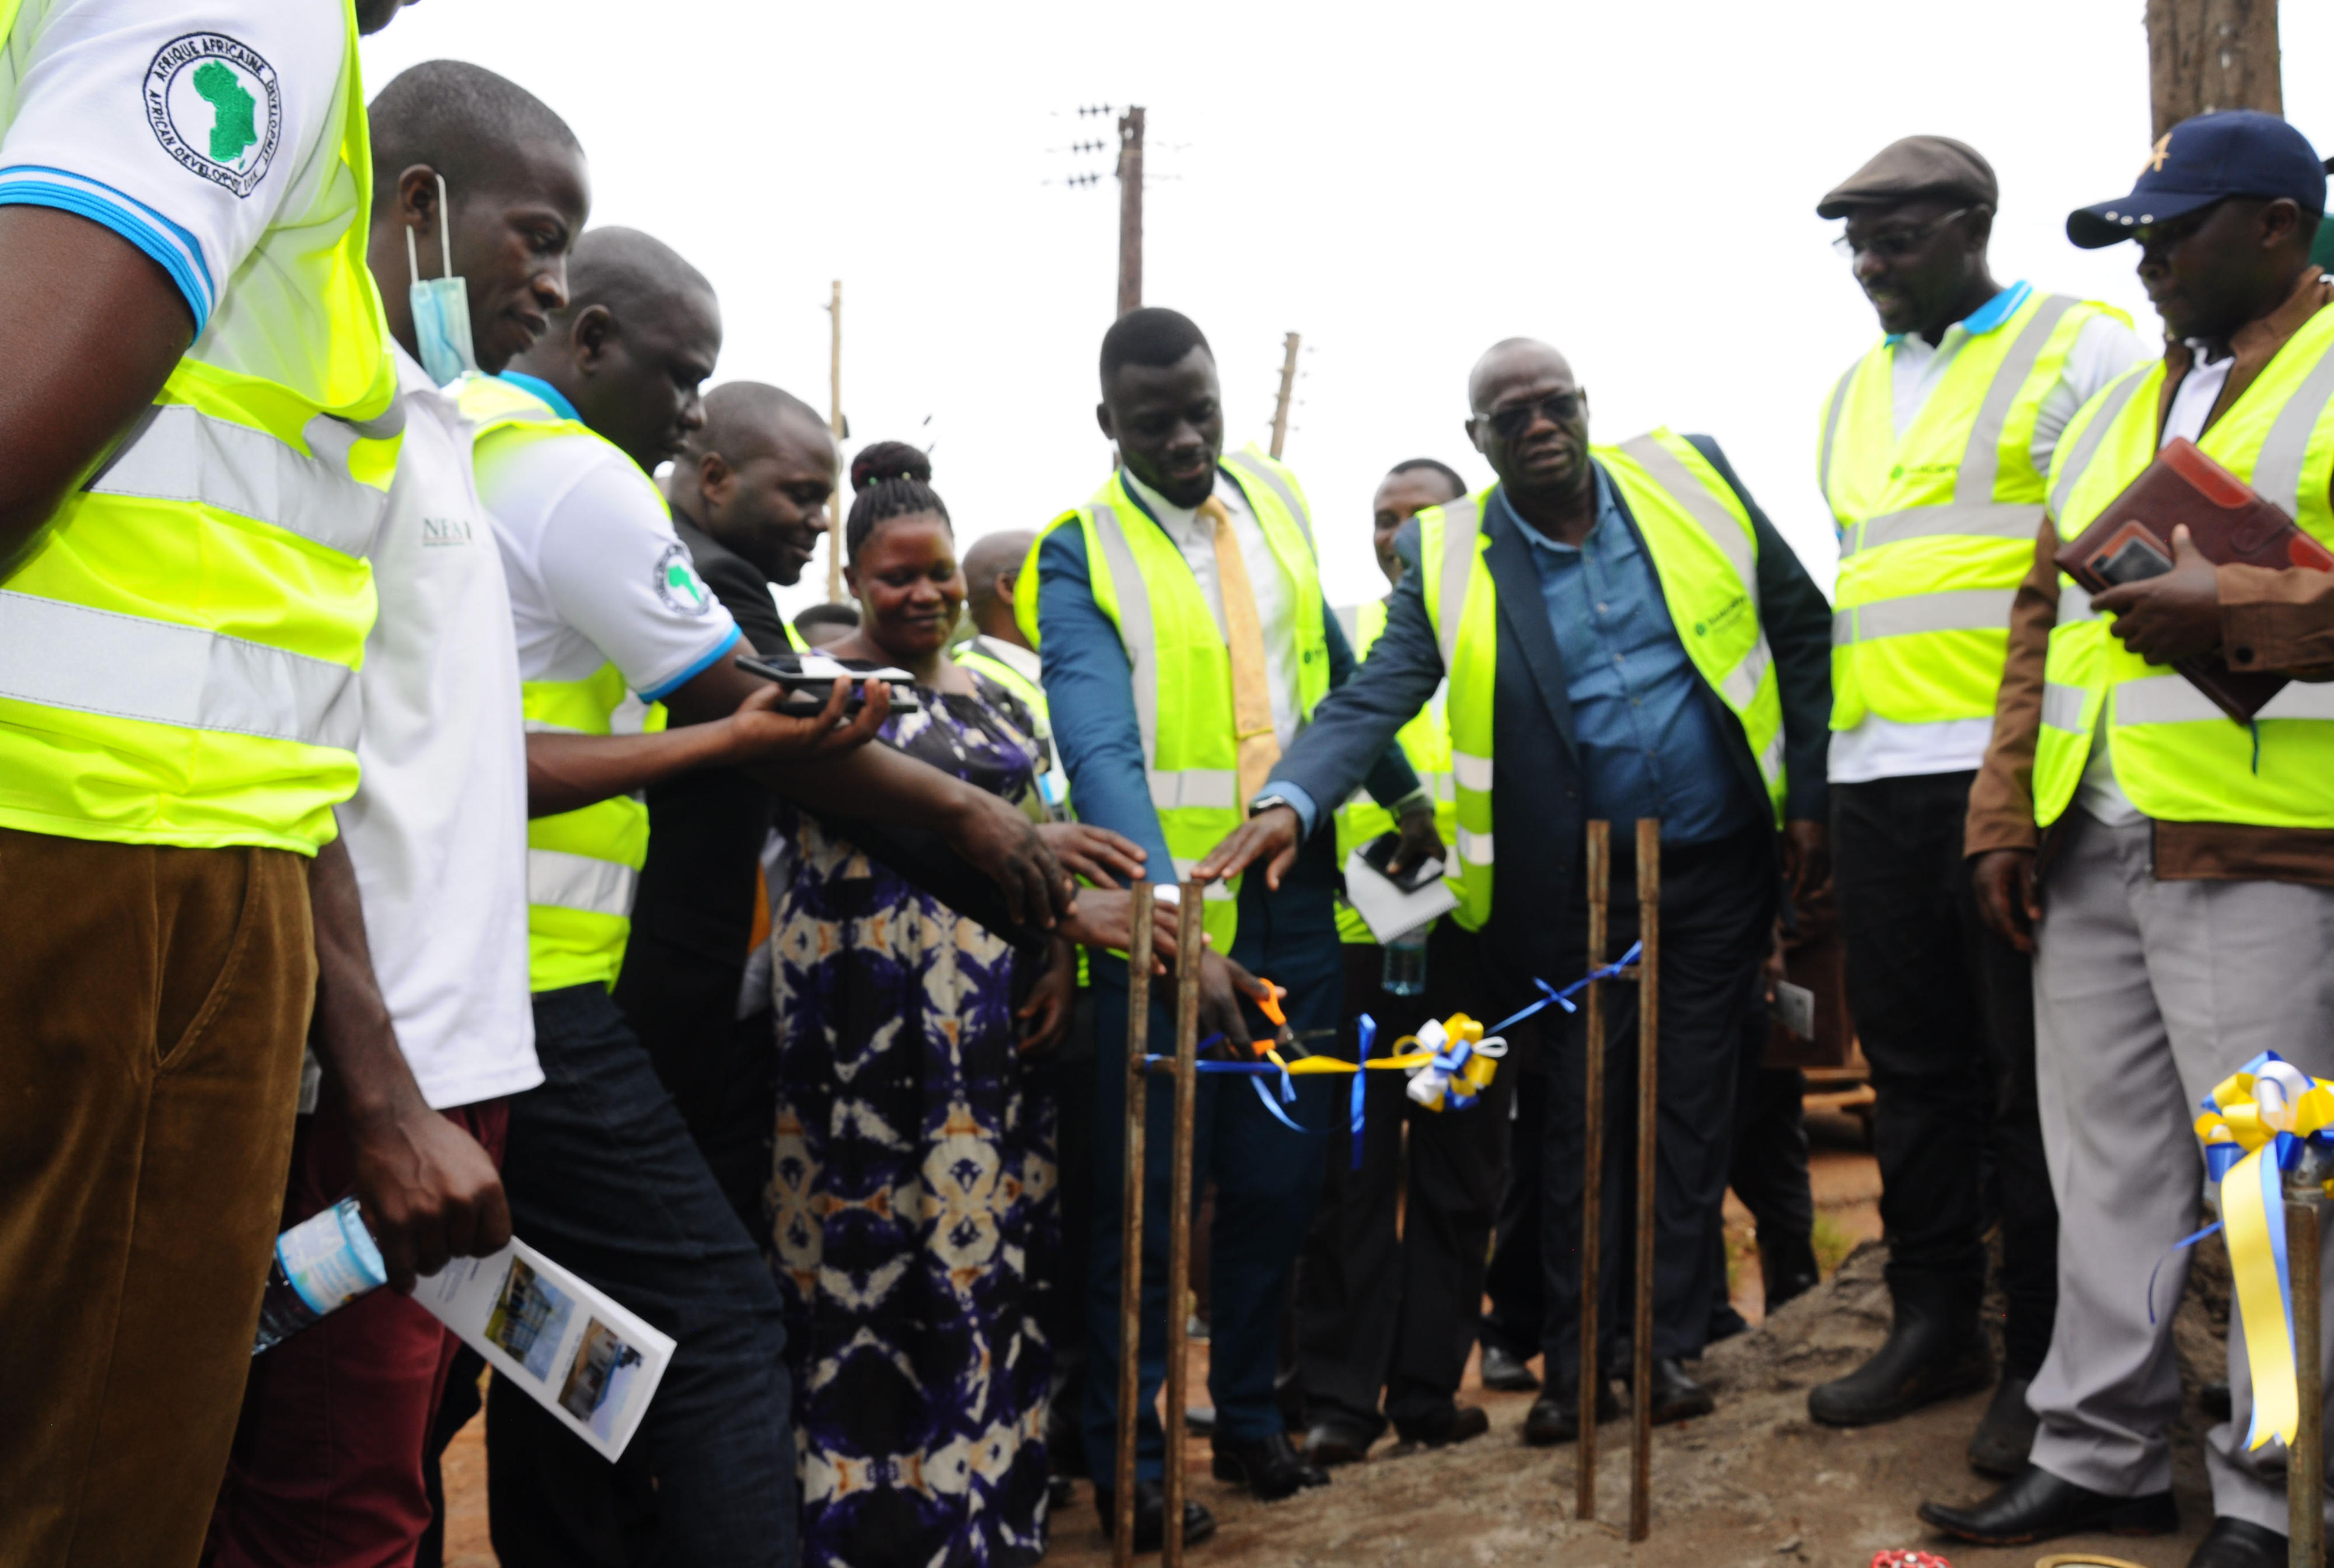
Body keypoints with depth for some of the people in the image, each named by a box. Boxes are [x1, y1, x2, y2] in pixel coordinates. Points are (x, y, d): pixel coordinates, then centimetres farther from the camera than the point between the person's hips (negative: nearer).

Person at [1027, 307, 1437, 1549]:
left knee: (1281, 1177, 13)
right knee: (1147, 1191, 3)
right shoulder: (1080, 555, -11)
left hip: (1293, 904, 5)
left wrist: (1399, 786, 26)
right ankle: (1126, 1459, 18)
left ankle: (1248, 1415, 31)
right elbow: (1101, 756, -25)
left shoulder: (1273, 500, 7)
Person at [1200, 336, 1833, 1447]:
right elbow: (1374, 696, -13)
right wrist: (1292, 798, -32)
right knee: (1581, 1117, 5)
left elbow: (1801, 625, 5)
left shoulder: (1687, 476, -3)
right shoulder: (1450, 560, -6)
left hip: (1721, 862, 1)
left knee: (1696, 1109, 9)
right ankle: (1576, 1364, 17)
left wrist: (1811, 793, 1)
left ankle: (1673, 1346, 21)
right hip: (1582, 885, -1)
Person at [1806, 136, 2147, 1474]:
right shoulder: (1853, 393, 20)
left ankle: (2044, 1361, 11)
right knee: (1914, 1063, 11)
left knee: (2034, 1073, 0)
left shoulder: (2085, 347, 1)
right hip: (1879, 774, 6)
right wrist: (1821, 766, 19)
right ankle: (1935, 1323, 24)